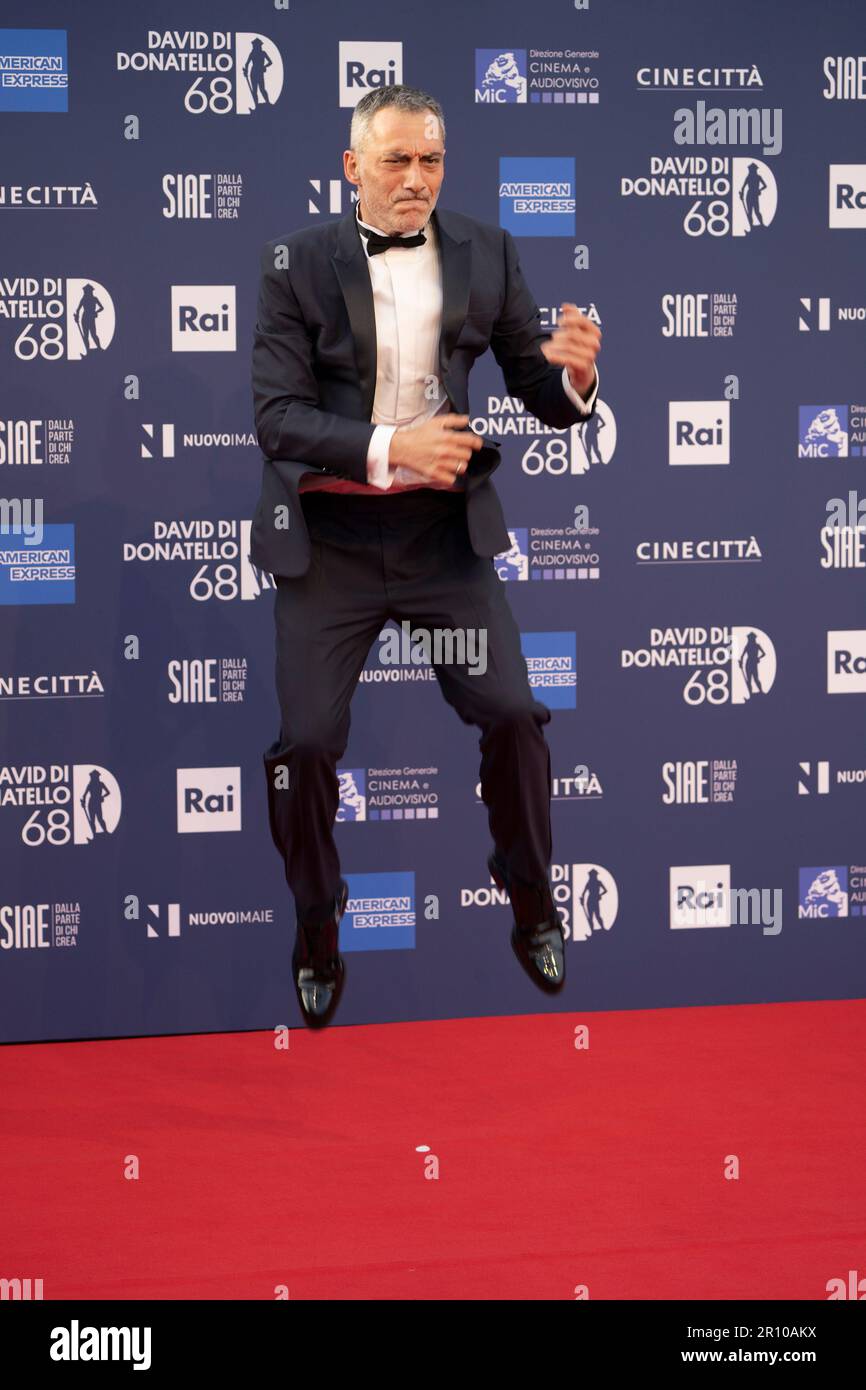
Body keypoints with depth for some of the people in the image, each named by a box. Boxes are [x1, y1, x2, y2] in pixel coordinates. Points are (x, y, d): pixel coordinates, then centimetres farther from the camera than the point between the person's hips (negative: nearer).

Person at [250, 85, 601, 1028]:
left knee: (513, 712, -8)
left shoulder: (486, 254, 2)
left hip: (445, 527, 1)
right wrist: (389, 447, -26)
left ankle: (532, 907, 15)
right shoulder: (297, 262, -5)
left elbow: (542, 398, 4)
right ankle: (316, 937, 18)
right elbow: (277, 417, -11)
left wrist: (573, 373, -21)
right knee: (306, 739, -4)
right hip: (329, 535, -1)